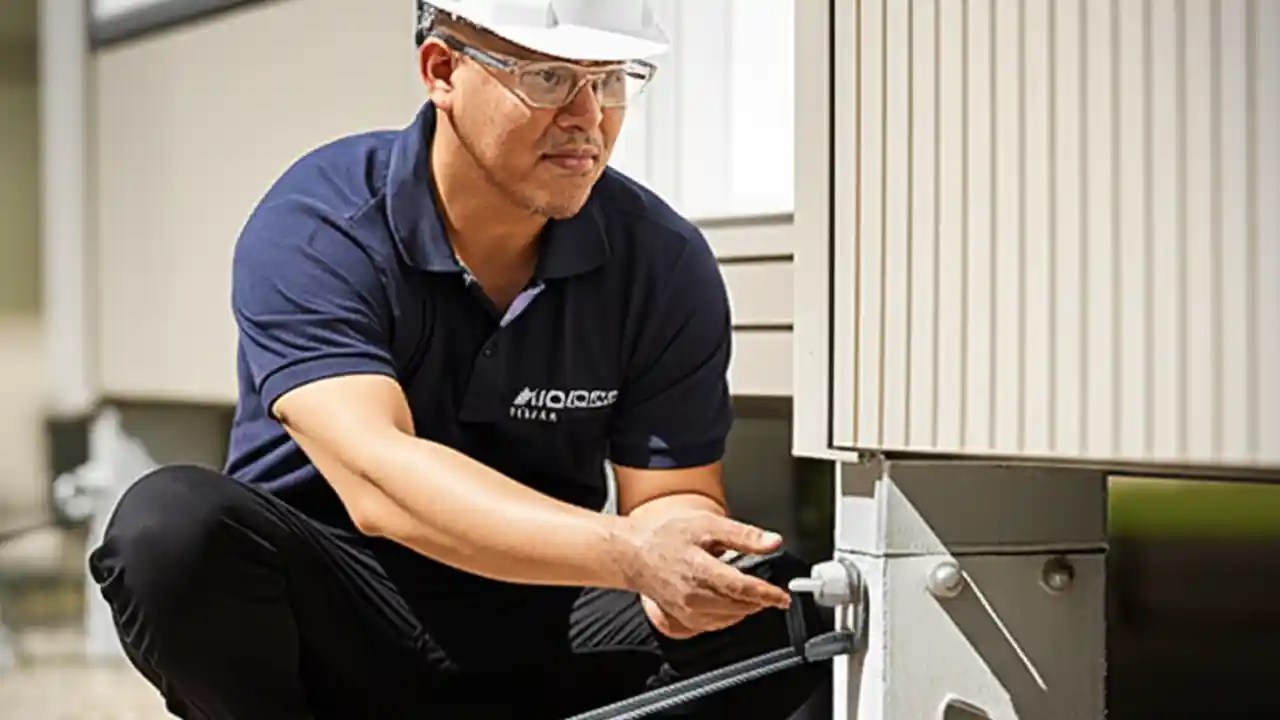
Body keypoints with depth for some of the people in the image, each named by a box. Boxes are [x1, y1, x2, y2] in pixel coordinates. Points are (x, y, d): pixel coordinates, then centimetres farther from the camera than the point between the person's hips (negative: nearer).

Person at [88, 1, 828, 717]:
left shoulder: (666, 260, -6)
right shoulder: (312, 230, -17)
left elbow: (677, 495, -4)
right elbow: (376, 479, -31)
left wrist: (673, 556, -31)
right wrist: (630, 552, -43)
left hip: (537, 630, 3)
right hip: (327, 624, -2)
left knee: (790, 608, -21)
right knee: (172, 525, -33)